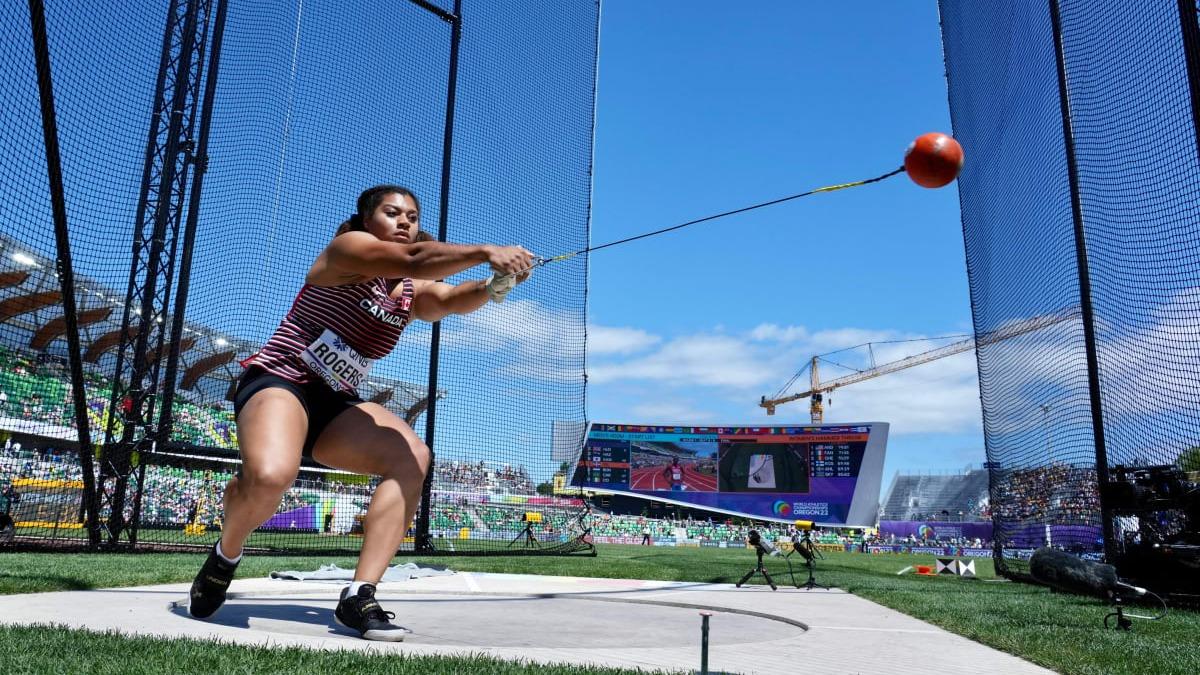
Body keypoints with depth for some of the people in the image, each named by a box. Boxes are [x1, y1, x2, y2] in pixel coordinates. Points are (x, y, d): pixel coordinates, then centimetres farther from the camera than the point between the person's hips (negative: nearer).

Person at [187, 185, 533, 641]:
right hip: (277, 384, -6)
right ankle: (225, 555, 1)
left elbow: (451, 299, -15)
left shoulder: (410, 294, 8)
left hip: (335, 406, 7)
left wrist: (493, 286, -36)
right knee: (271, 476, -35)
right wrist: (486, 252, -39)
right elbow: (413, 260, -29)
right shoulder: (347, 248, -9)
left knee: (412, 457, -19)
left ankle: (359, 595, -18)